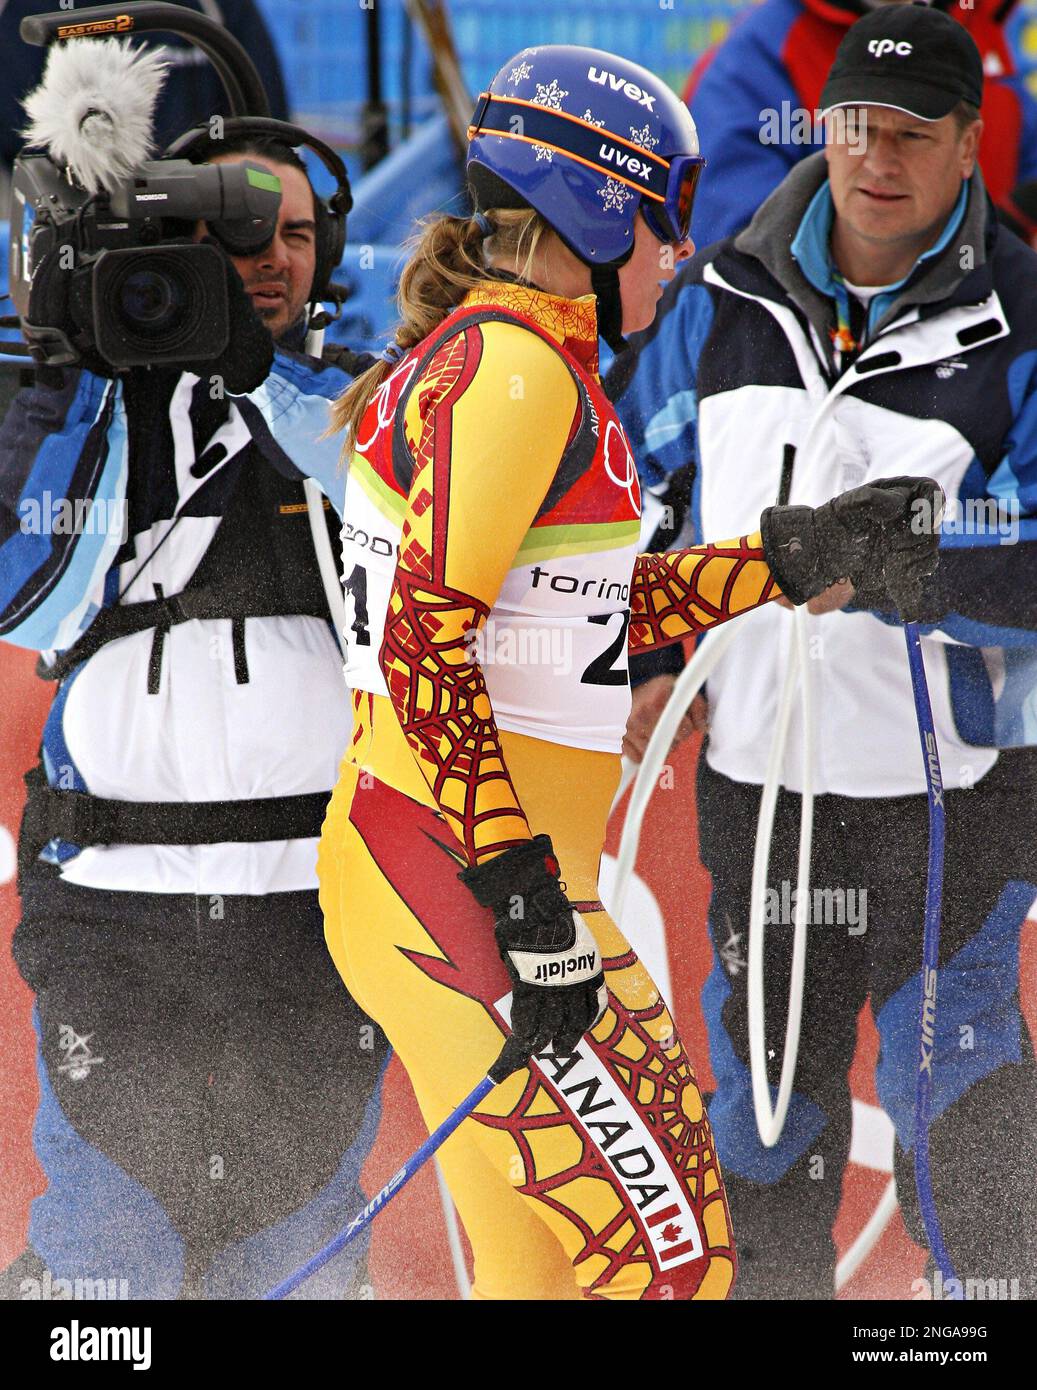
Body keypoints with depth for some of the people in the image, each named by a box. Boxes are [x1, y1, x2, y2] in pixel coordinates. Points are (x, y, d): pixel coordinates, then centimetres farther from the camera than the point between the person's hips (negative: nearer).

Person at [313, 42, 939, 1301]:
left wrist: (805, 553, 21)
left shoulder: (472, 353, 17)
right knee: (667, 1256, -7)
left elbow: (586, 610, 23)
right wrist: (522, 895, -23)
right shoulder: (516, 364, -13)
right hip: (457, 878, -10)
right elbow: (426, 641, -22)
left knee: (542, 1264, 14)